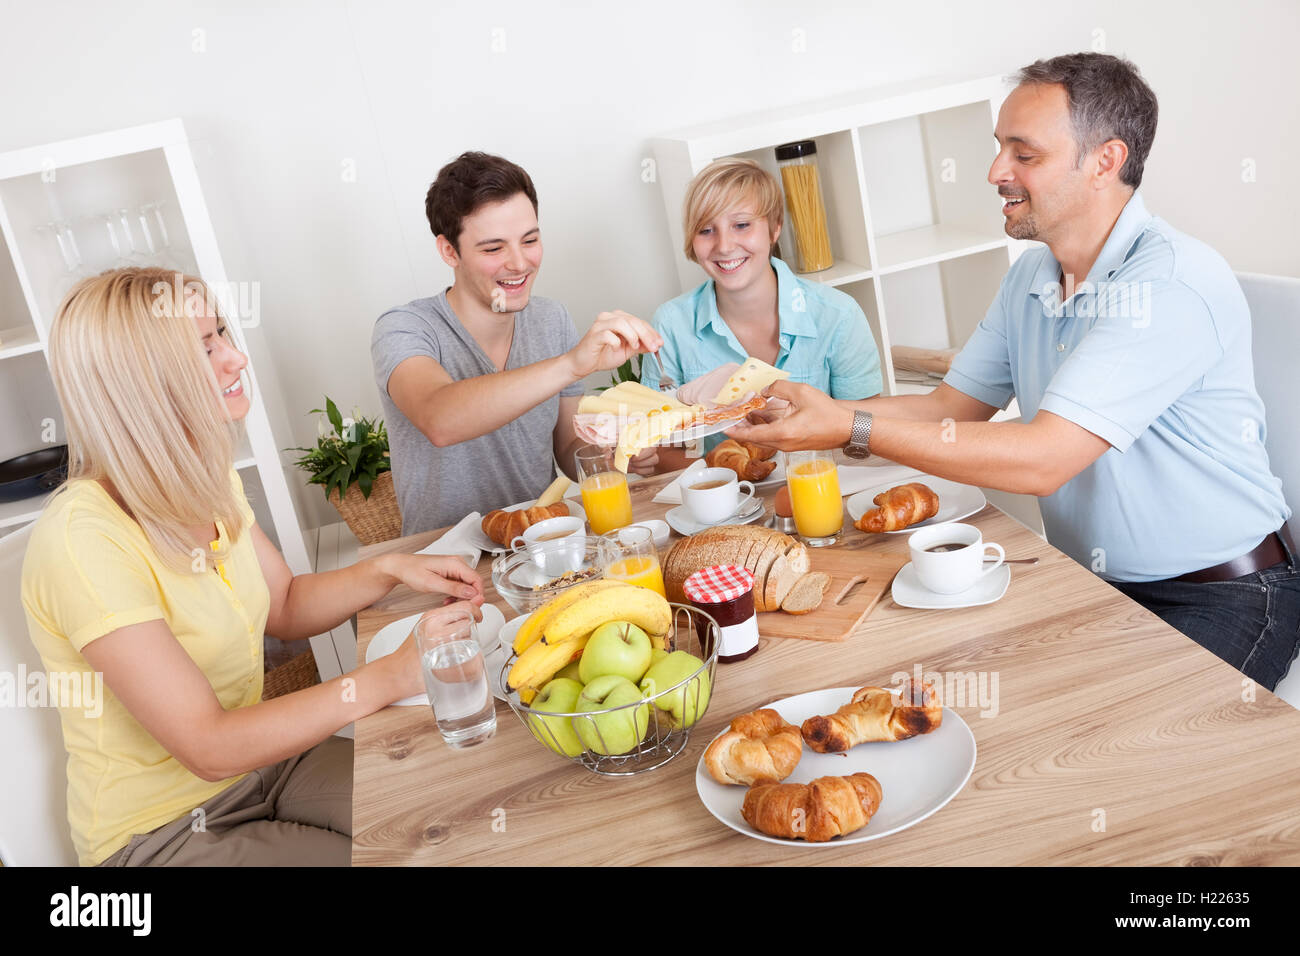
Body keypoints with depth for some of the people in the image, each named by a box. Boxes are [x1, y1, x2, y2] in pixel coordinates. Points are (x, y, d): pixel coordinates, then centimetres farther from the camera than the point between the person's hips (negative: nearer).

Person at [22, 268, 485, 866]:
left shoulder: (205, 482, -2)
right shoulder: (84, 541, -29)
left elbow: (286, 607, 10)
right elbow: (208, 747, -28)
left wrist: (387, 571, -8)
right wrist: (388, 678, -29)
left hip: (257, 755, 7)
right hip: (162, 830, -7)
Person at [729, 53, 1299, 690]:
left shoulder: (1171, 284, -23)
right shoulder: (1030, 278, 5)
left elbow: (1041, 458, -30)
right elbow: (949, 407, 5)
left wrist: (852, 428, -29)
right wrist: (817, 411, -11)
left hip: (1222, 595, -6)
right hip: (1092, 585, 7)